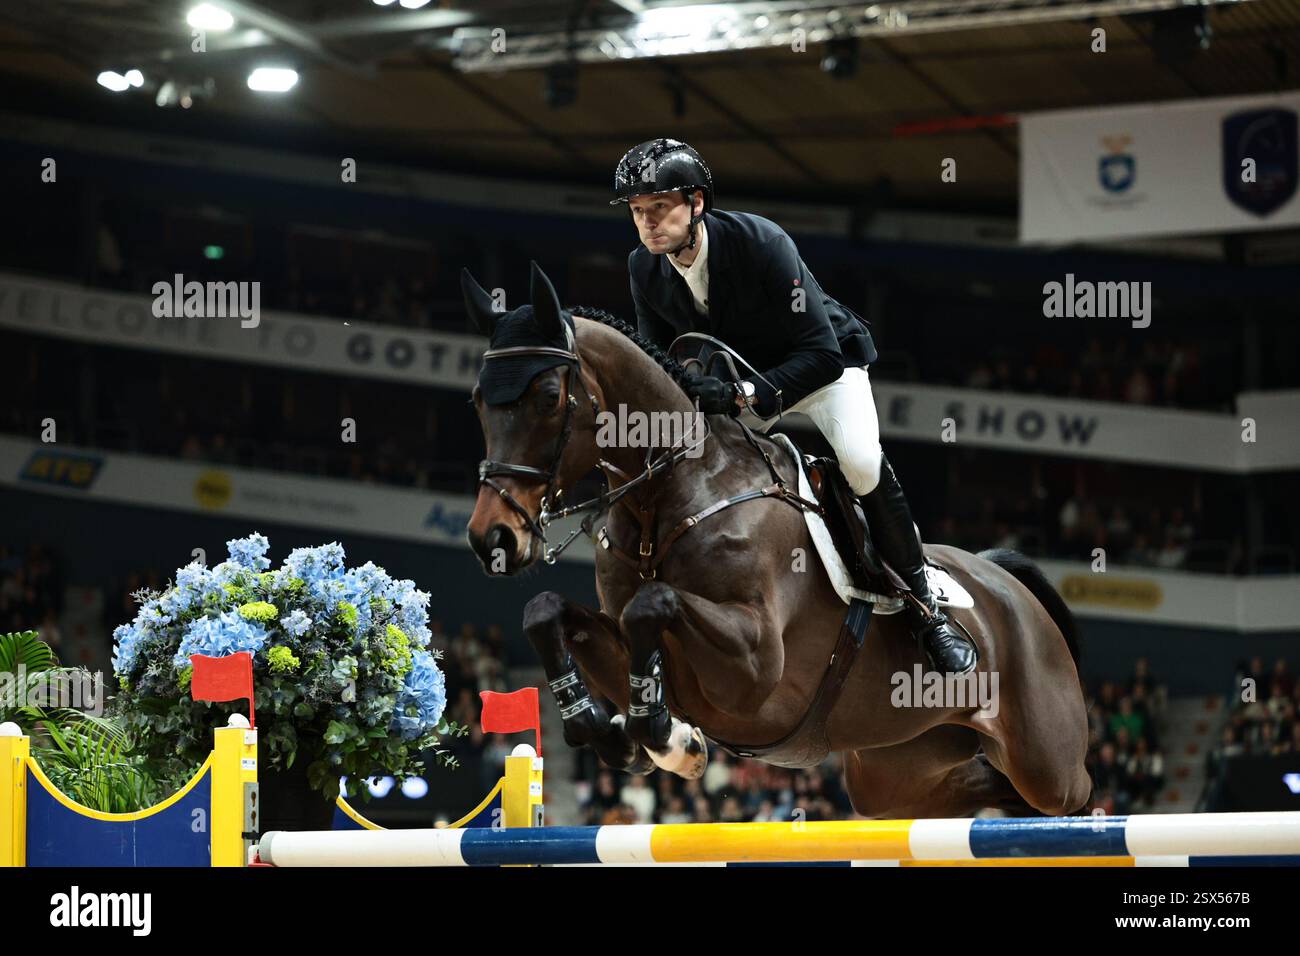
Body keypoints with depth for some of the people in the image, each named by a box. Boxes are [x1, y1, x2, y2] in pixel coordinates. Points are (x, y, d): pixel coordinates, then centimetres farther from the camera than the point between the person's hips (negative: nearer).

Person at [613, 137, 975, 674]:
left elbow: (820, 353, -36)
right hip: (737, 377, 6)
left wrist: (741, 398, -47)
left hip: (826, 364, -6)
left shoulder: (761, 243, -34)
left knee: (860, 459, -31)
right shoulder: (645, 269, -16)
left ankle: (923, 608, -17)